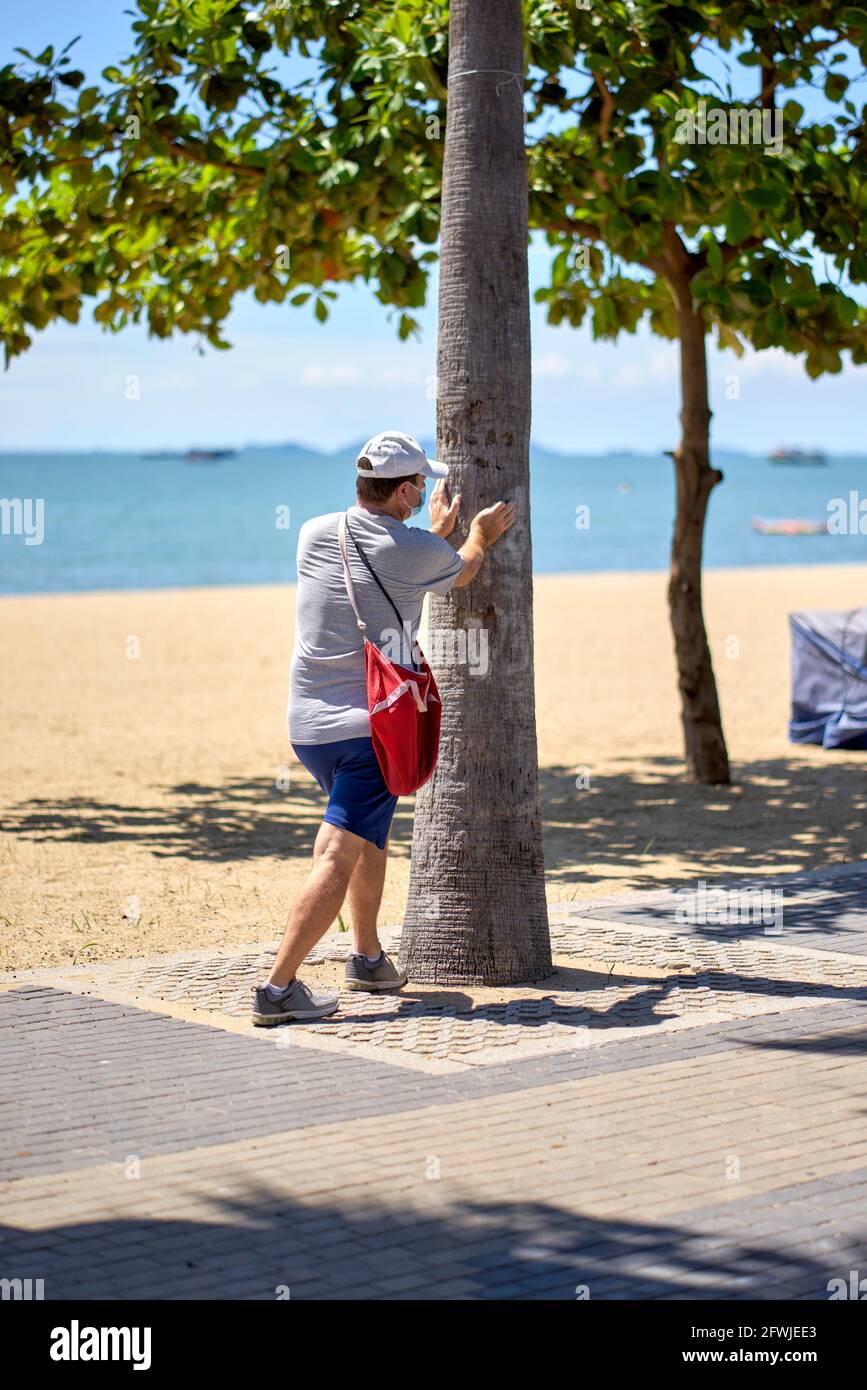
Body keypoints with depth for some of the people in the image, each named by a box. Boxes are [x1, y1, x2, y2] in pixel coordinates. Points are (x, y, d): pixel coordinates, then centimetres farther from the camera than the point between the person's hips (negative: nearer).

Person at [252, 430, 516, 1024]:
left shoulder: (315, 535, 4)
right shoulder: (415, 551, -9)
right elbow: (461, 572, 15)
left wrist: (437, 532, 34)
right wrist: (482, 536, 37)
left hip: (306, 725, 7)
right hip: (369, 726, -7)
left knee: (373, 835, 26)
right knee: (339, 858, -9)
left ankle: (369, 959, 36)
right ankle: (278, 989, -17)